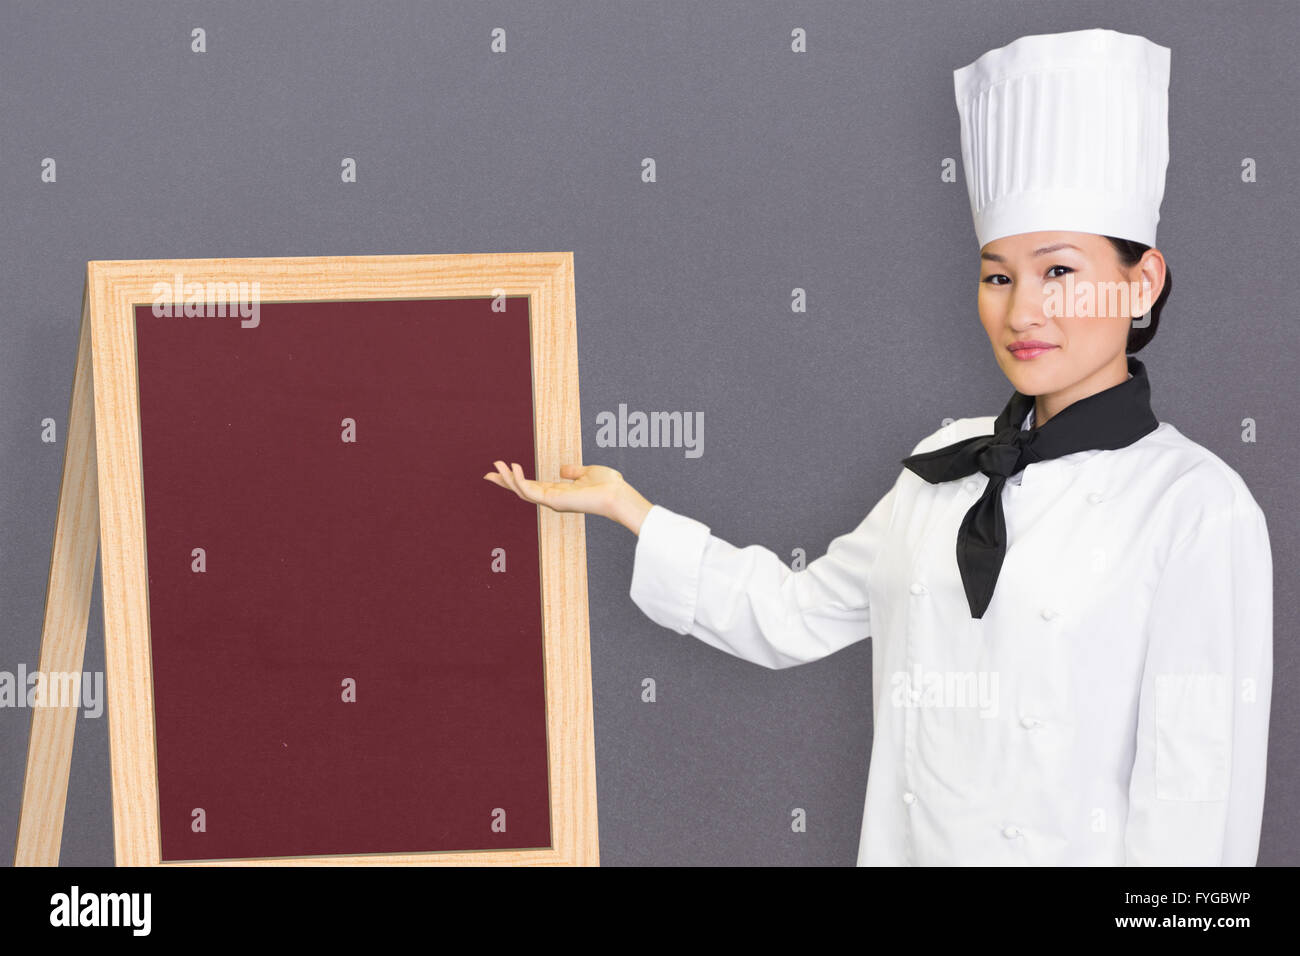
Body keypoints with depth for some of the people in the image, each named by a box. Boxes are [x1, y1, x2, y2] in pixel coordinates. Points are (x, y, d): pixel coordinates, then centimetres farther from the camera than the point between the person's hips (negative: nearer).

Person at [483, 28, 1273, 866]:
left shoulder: (1196, 508, -15)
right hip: (912, 843, 6)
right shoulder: (948, 464, 5)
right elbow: (790, 616, 12)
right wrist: (624, 505, 10)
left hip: (1070, 851, -5)